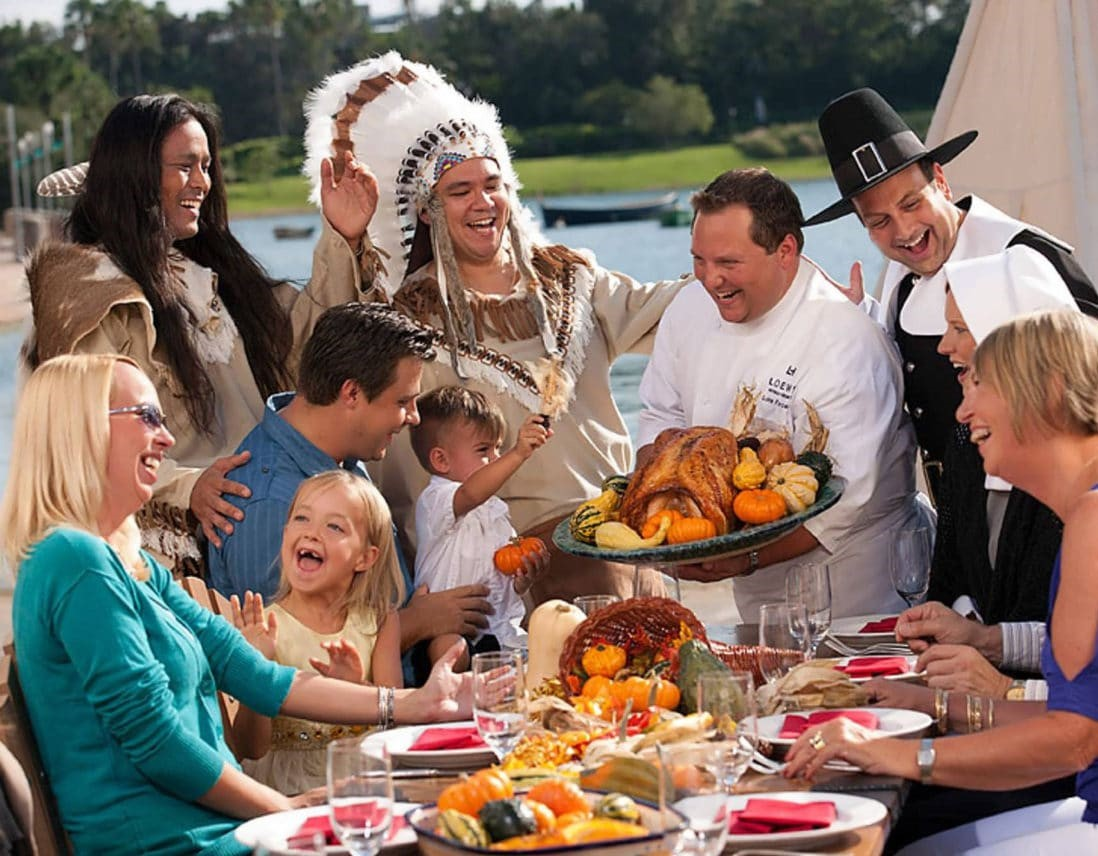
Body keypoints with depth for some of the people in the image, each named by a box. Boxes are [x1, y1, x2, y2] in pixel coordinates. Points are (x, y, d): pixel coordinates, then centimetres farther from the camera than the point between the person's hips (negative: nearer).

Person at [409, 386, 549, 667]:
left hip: (501, 631, 7)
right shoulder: (434, 500, -8)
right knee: (445, 648, -38)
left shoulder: (494, 508, 21)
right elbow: (469, 494, -34)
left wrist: (522, 580, 4)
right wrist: (518, 454, -46)